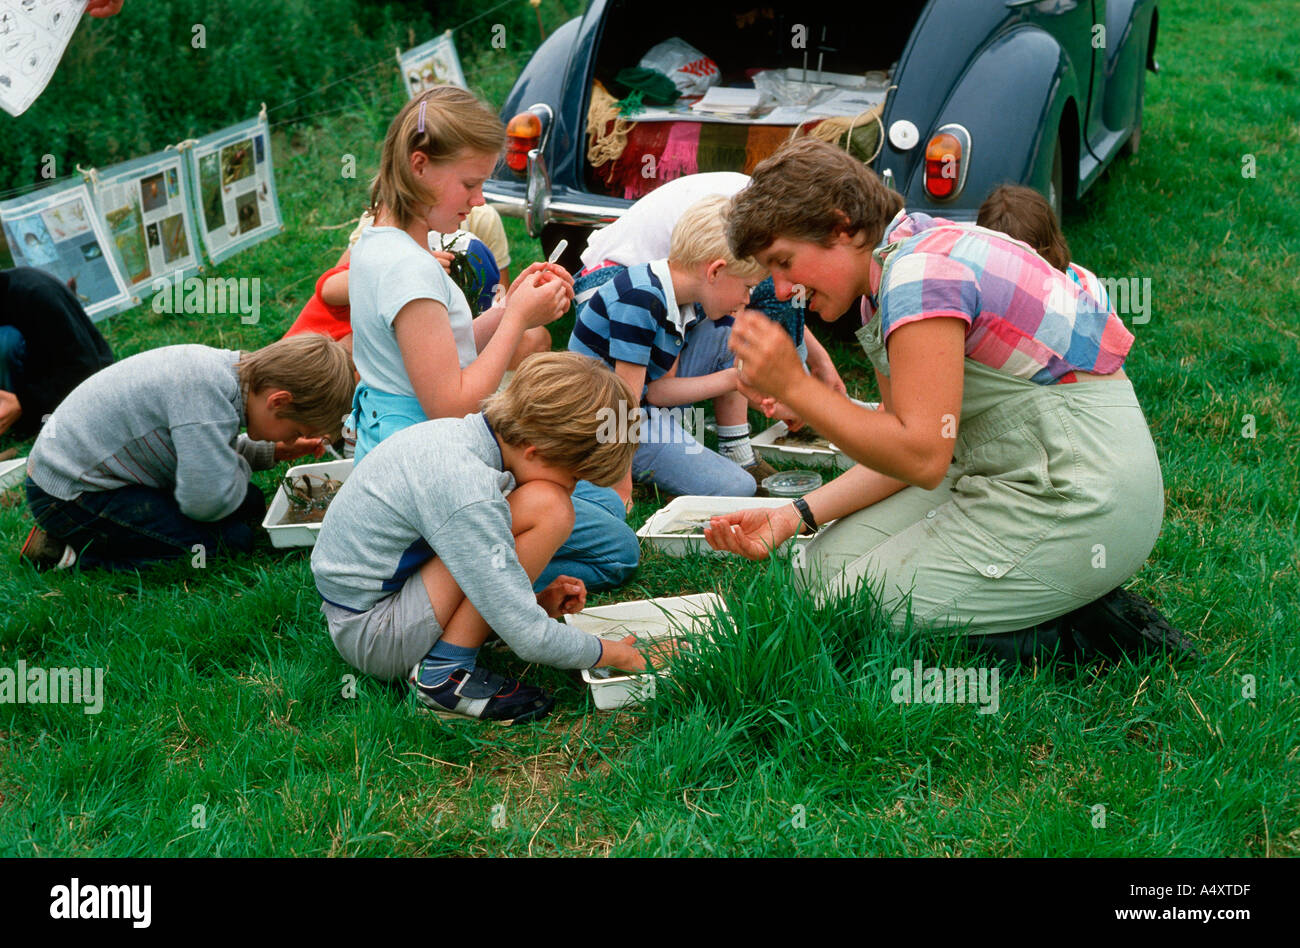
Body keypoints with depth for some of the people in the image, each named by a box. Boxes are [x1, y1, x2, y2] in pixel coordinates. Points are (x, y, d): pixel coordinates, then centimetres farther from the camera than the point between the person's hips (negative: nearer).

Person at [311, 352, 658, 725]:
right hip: (371, 638, -10)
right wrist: (609, 653, -9)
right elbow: (529, 638, -25)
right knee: (547, 508, -22)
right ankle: (445, 672, -15)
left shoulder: (458, 431, -1)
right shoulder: (467, 494, -29)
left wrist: (534, 601, 7)